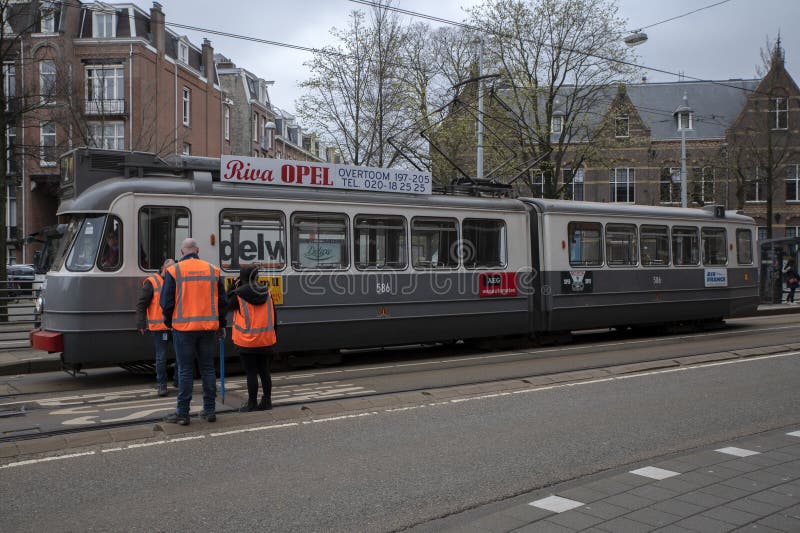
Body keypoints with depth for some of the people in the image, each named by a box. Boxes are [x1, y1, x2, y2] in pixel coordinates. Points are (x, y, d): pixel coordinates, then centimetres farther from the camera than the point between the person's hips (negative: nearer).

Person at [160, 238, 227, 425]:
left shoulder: (174, 271, -4)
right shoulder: (213, 270, 5)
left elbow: (167, 301, -5)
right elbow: (222, 301, 8)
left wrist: (169, 322, 12)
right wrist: (221, 324, 18)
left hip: (184, 327, -3)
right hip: (208, 327, 3)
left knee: (185, 370, 3)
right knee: (208, 368, 11)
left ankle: (182, 413, 7)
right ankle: (210, 410, 16)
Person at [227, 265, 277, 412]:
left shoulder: (239, 294, -11)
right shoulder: (267, 293, 2)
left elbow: (228, 306, 8)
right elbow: (273, 316, 7)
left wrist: (234, 287, 6)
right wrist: (271, 332, 17)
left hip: (247, 341, -4)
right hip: (266, 340, 4)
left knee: (251, 372, 1)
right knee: (264, 371, 14)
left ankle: (252, 403, 7)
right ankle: (267, 401, 20)